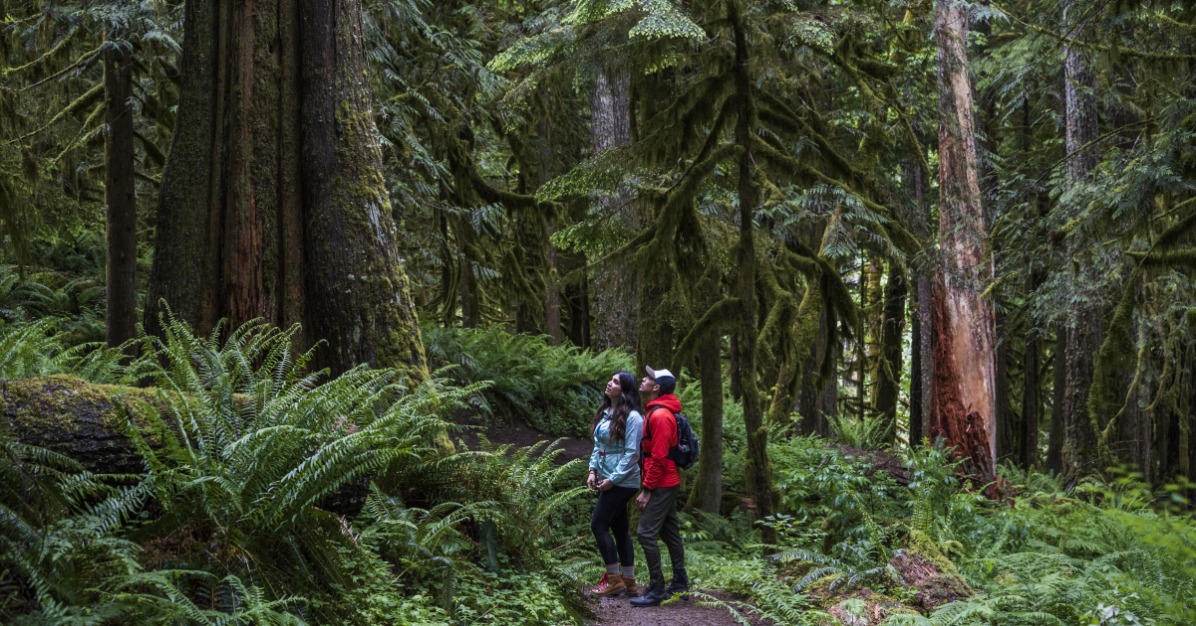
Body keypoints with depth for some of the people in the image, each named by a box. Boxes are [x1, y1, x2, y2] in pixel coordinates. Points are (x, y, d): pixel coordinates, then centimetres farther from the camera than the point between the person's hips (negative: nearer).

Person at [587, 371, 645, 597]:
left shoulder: (632, 417, -15)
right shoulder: (605, 413, 10)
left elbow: (632, 453, -17)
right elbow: (598, 445, 16)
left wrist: (613, 479, -18)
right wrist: (593, 470, 3)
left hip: (621, 482, -8)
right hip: (608, 480, 8)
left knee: (599, 525, -8)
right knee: (620, 528, 11)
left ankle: (615, 579, 0)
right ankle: (628, 580, 16)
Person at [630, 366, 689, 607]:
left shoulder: (660, 415, -18)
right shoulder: (655, 412, 14)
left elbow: (659, 457, -22)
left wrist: (647, 490, -19)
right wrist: (648, 485, 17)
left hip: (661, 485, -10)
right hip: (669, 483, 10)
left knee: (646, 533, -10)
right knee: (669, 533, 16)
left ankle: (656, 589, -8)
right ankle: (680, 581, 24)